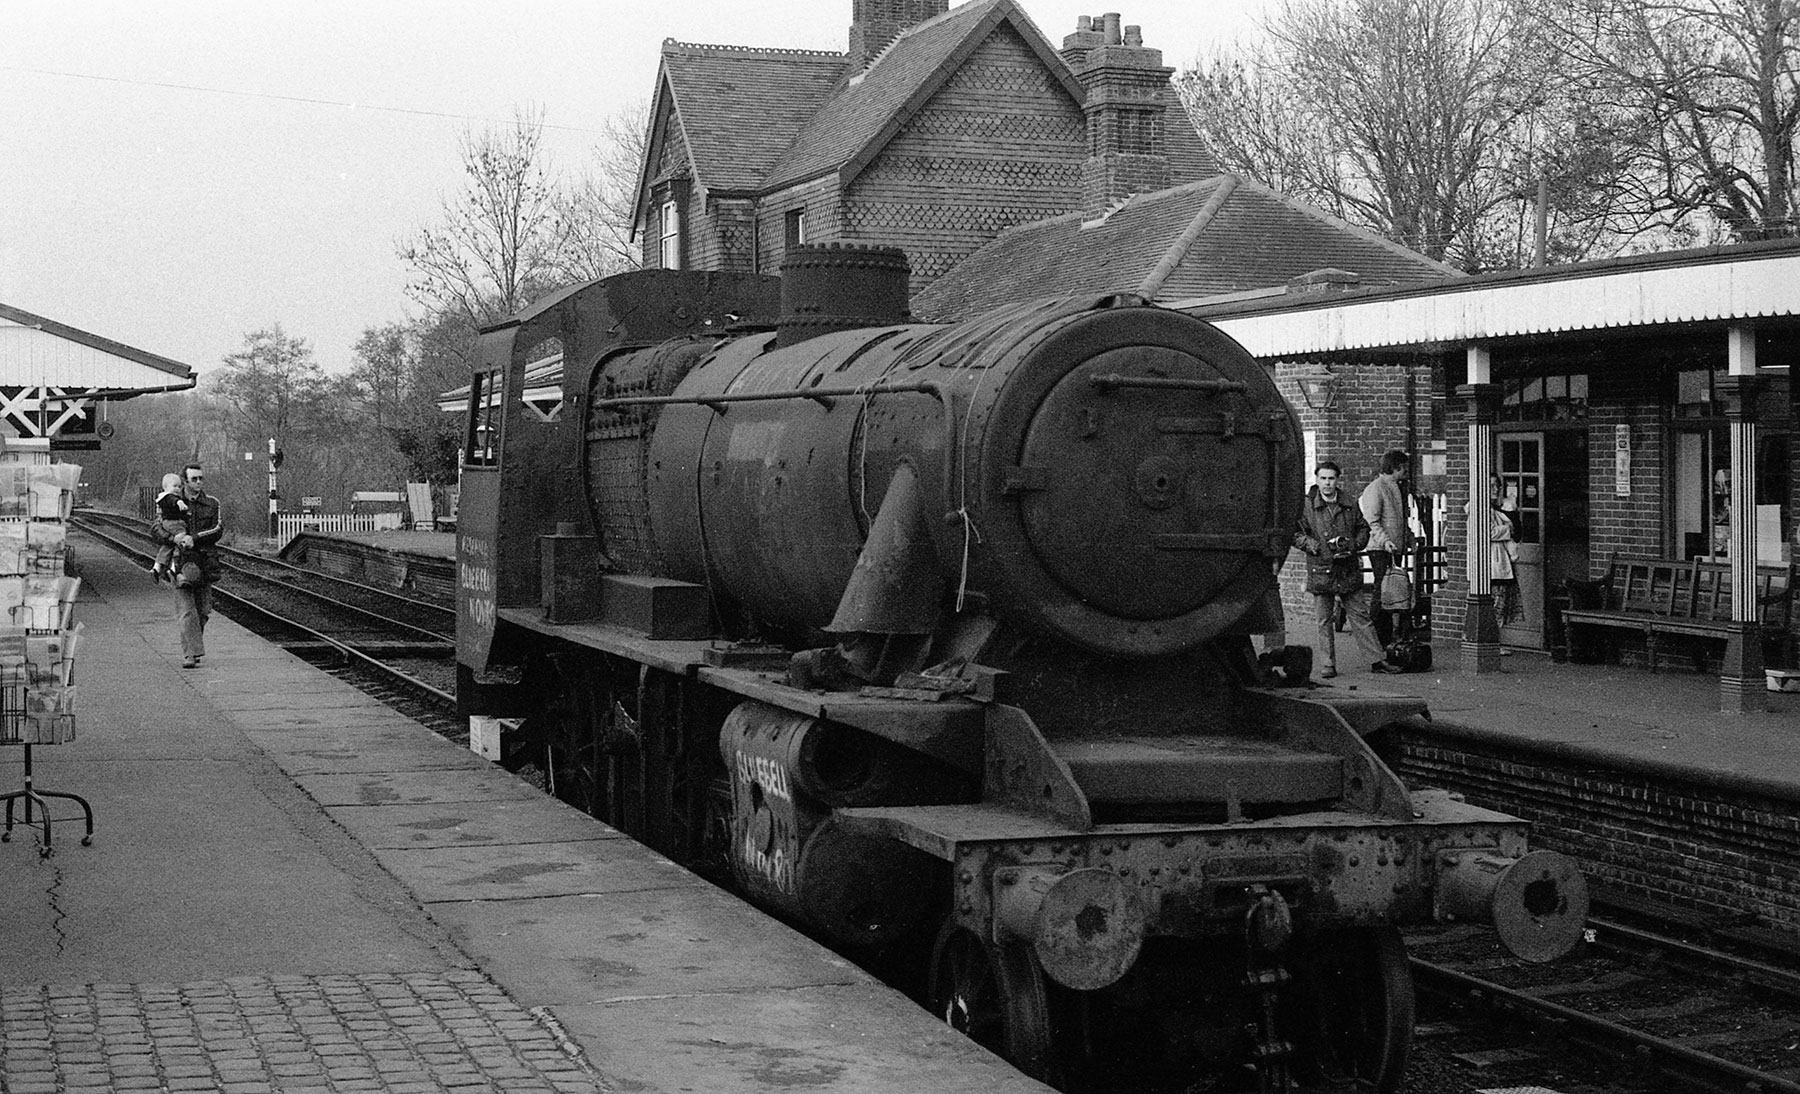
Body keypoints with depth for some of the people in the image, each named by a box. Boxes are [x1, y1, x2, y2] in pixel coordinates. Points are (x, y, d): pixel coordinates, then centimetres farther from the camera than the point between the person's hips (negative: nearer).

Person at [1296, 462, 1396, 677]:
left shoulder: (1349, 505, 6)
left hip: (1349, 570, 2)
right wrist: (1317, 547, -14)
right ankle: (1329, 665, 11)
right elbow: (1296, 534, -1)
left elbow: (1363, 528, 16)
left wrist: (1355, 545, -2)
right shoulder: (1307, 506, -2)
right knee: (1324, 621, 4)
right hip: (1321, 570, -2)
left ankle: (1377, 660, 7)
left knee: (1360, 616, 5)